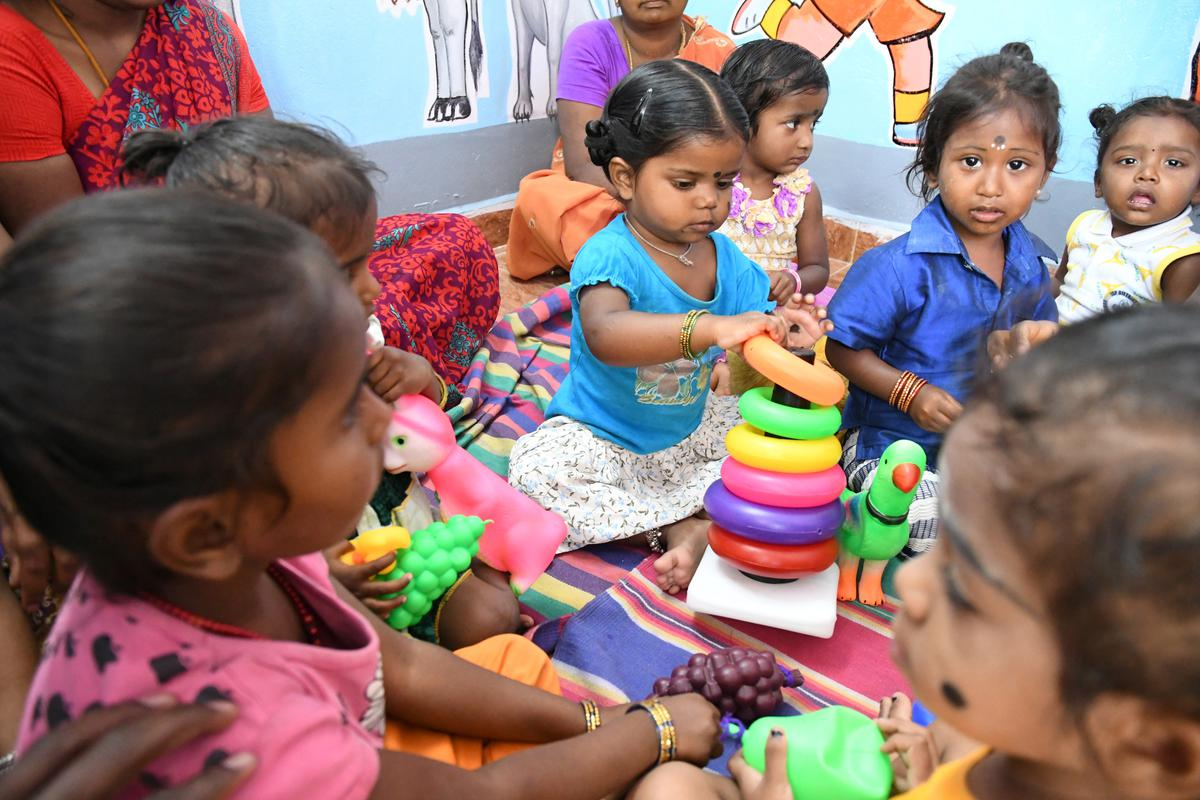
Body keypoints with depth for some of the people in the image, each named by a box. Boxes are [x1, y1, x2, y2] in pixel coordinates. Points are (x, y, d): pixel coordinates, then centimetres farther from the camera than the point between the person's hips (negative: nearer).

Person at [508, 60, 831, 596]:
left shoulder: (726, 259, -5)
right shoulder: (609, 256, -25)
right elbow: (604, 335, -48)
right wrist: (712, 328, -61)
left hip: (690, 428, 5)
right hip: (603, 440, -5)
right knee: (537, 467, -30)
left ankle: (701, 524, -18)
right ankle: (680, 526, -22)